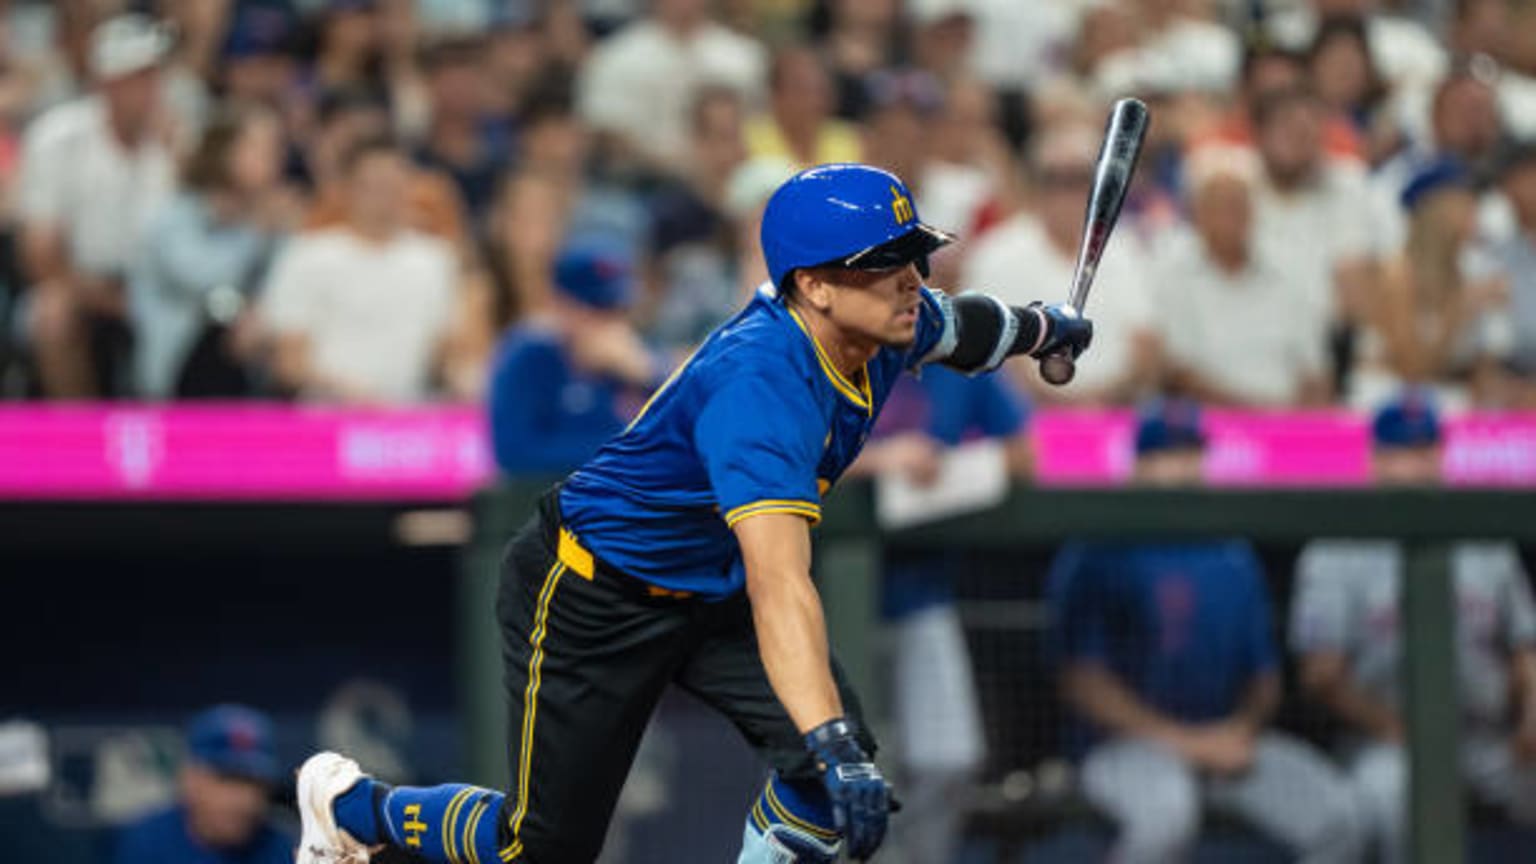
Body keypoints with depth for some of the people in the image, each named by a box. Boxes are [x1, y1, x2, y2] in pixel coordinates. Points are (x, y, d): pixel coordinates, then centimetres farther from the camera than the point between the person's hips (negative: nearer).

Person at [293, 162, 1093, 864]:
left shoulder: (883, 328, -13)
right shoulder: (760, 384, -39)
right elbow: (778, 583, -52)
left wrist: (1032, 327, 32)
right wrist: (829, 746, -62)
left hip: (715, 595, 8)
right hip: (590, 596, -7)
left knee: (840, 762, -17)